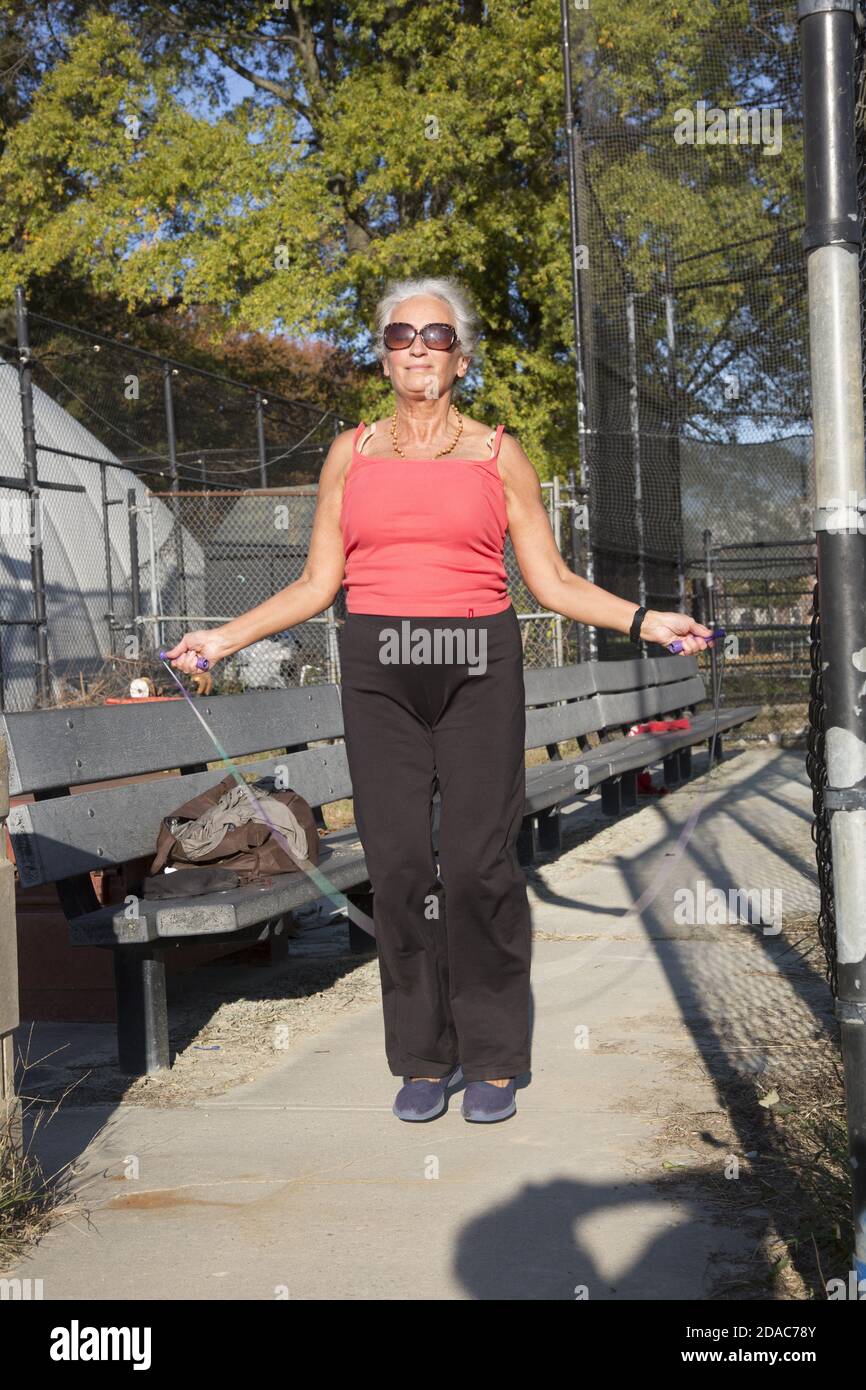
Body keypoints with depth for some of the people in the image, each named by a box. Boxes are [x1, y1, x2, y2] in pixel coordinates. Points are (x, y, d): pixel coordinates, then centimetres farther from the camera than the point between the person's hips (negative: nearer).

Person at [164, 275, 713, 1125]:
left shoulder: (497, 455, 8)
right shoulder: (351, 454, 12)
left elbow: (551, 581, 7)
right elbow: (316, 584, 11)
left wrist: (645, 621, -4)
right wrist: (225, 637, 3)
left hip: (478, 668, -1)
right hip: (379, 672, 2)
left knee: (480, 866, -5)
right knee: (398, 867, 0)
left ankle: (492, 1059, 10)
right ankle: (424, 1058, 14)